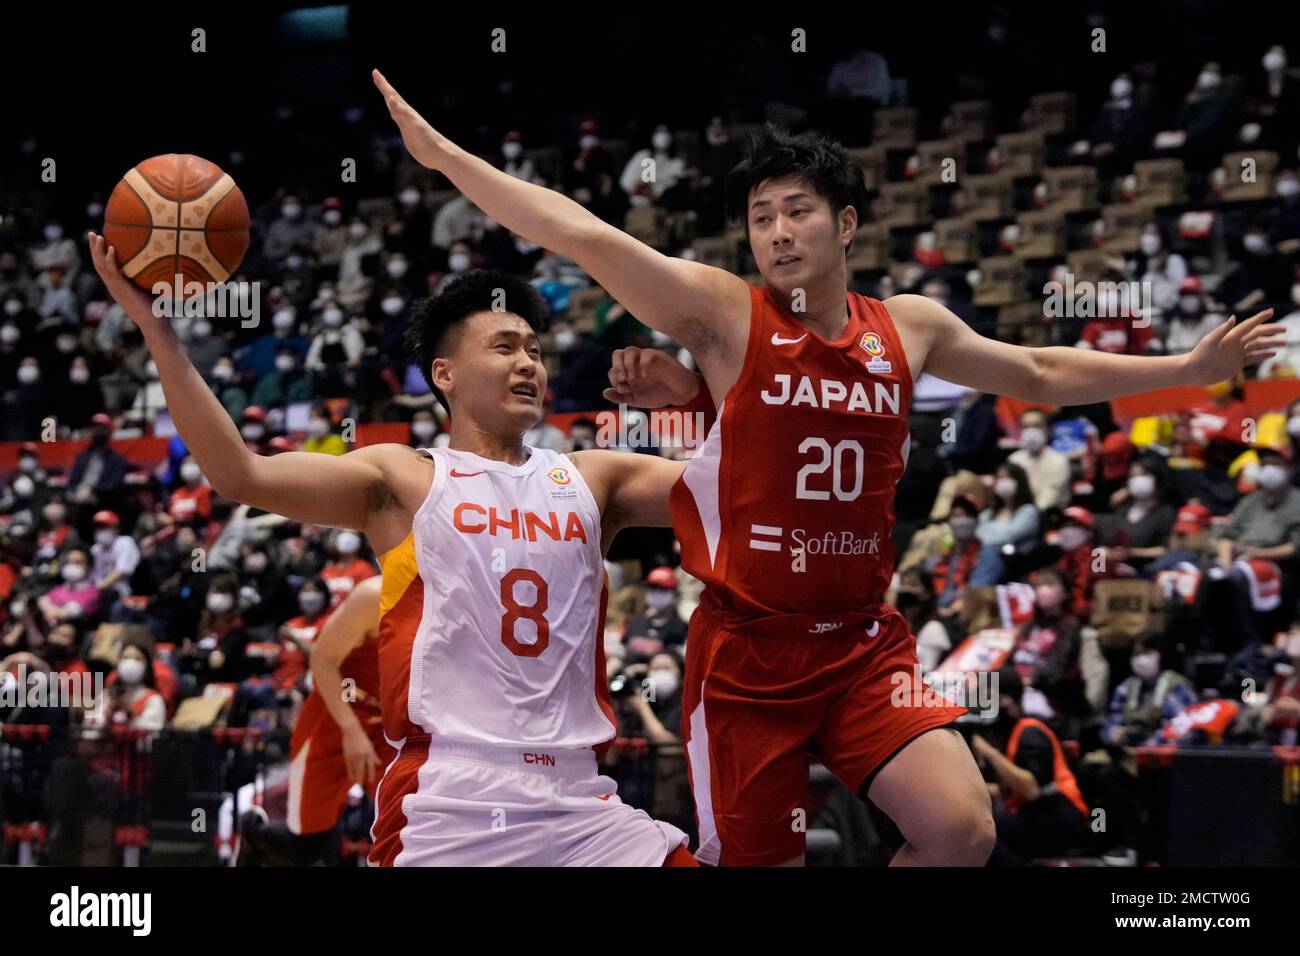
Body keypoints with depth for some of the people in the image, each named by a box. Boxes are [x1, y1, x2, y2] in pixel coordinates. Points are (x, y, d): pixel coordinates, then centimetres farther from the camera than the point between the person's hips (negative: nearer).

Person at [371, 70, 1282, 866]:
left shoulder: (910, 326, 9)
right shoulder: (724, 311, -4)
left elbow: (1041, 375, 23)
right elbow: (588, 237, -13)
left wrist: (1190, 368, 25)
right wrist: (446, 155, -20)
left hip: (864, 643, 3)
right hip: (747, 647, -3)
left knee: (962, 832, -15)